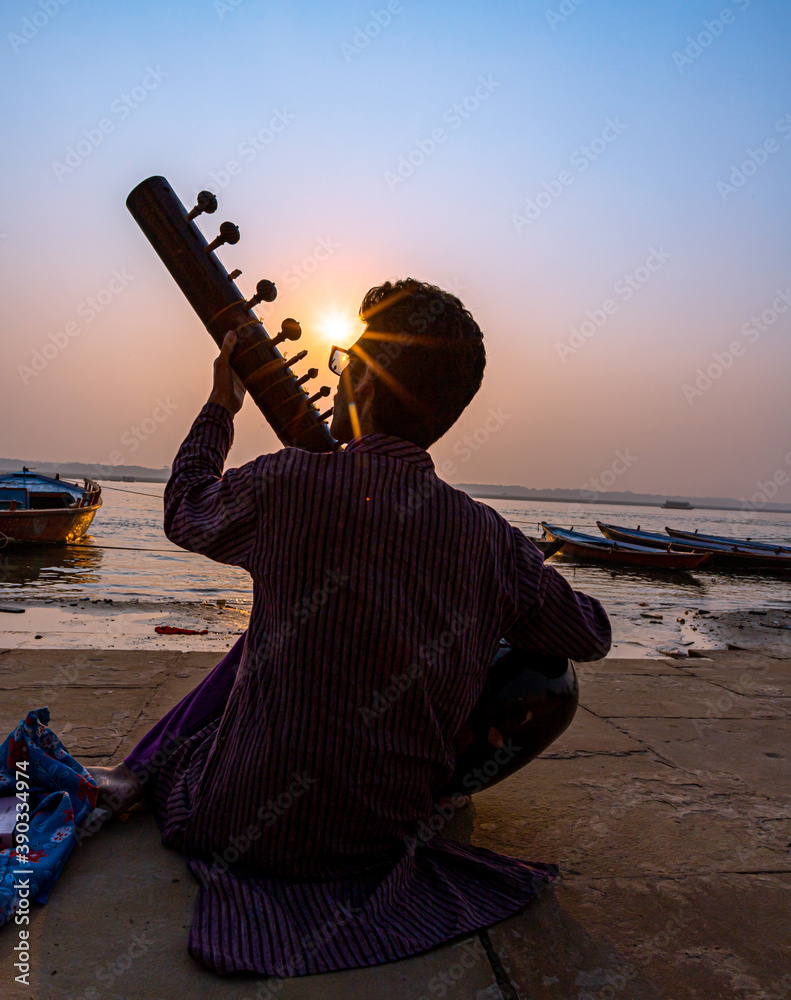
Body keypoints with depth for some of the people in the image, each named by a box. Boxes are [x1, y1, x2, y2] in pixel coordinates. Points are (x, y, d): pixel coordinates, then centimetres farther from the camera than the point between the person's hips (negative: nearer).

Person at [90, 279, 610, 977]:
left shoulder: (289, 484, -22)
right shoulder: (492, 538, -12)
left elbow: (185, 514, 1)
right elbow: (591, 638, 2)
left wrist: (221, 408, 16)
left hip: (246, 832, -3)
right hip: (393, 833, 4)